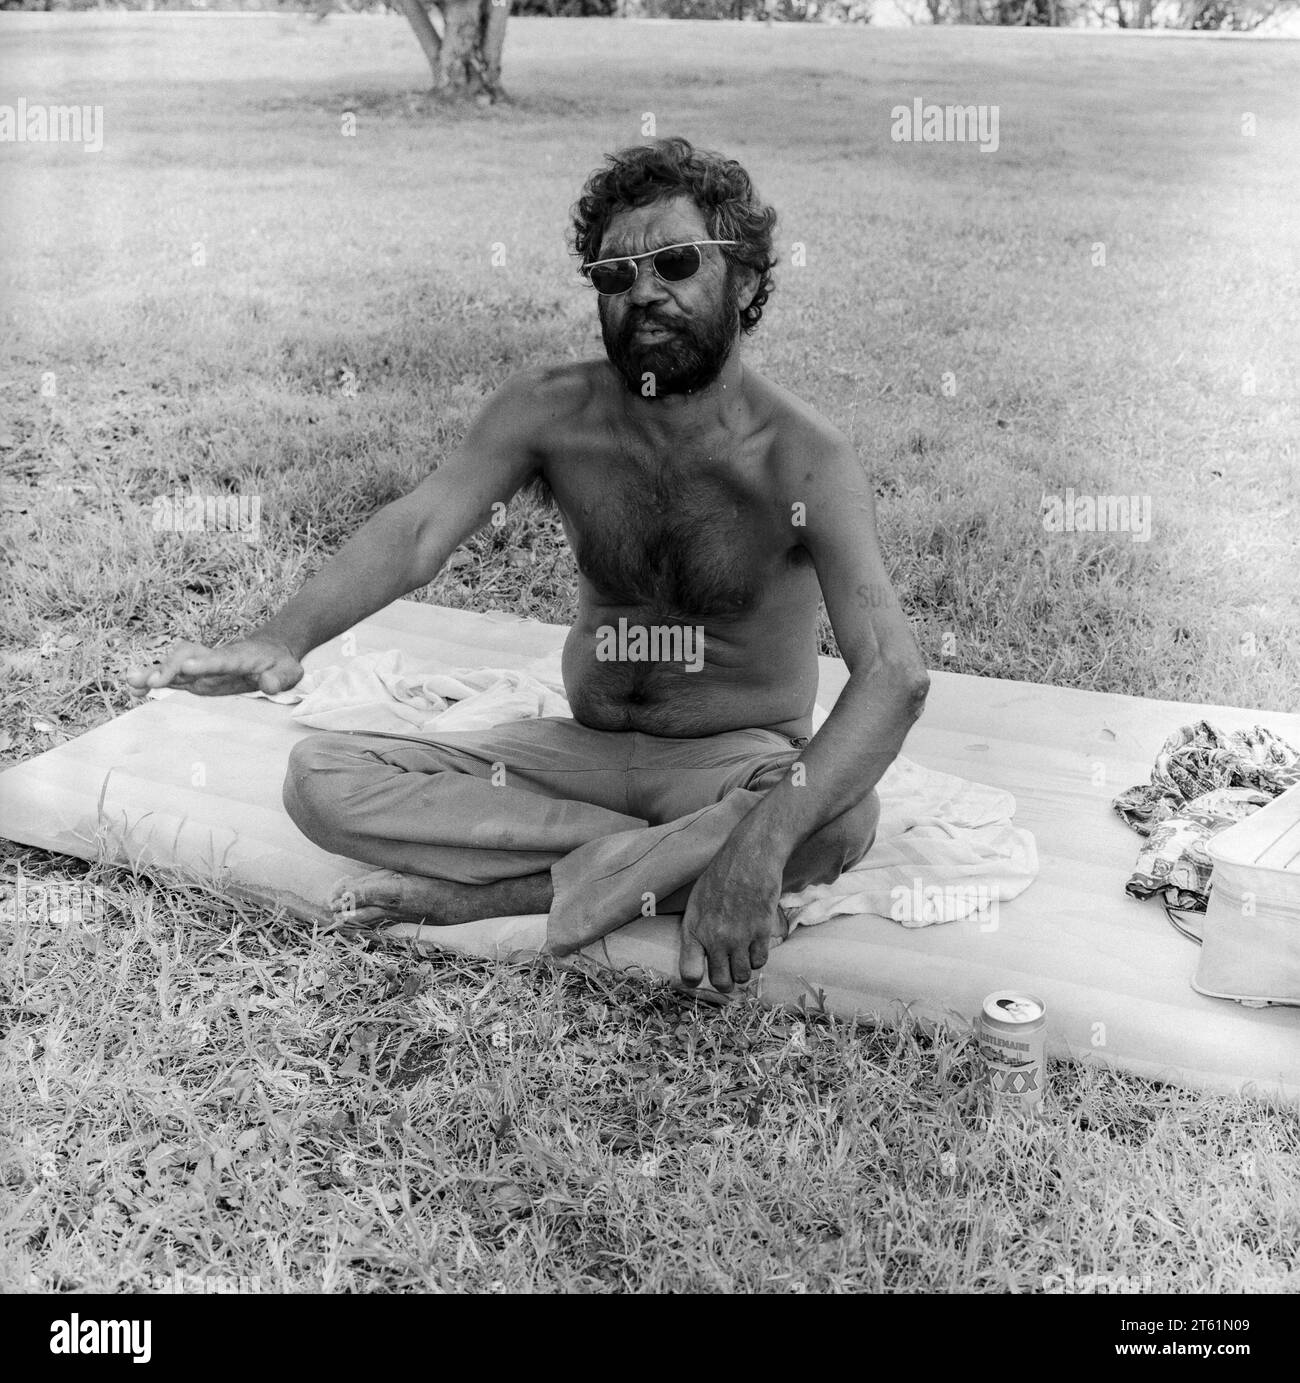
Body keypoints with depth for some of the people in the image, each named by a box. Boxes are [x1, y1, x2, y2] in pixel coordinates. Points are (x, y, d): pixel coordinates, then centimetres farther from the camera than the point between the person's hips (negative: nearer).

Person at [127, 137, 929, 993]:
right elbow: (419, 530, -20)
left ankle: (491, 893, -25)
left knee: (841, 821, -38)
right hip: (586, 751, 4)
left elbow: (895, 673, -31)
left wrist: (761, 842, -47)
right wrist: (282, 642, -40)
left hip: (742, 761, -3)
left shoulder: (803, 457, -19)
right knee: (320, 781, -12)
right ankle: (672, 863, -20)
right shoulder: (551, 411, -7)